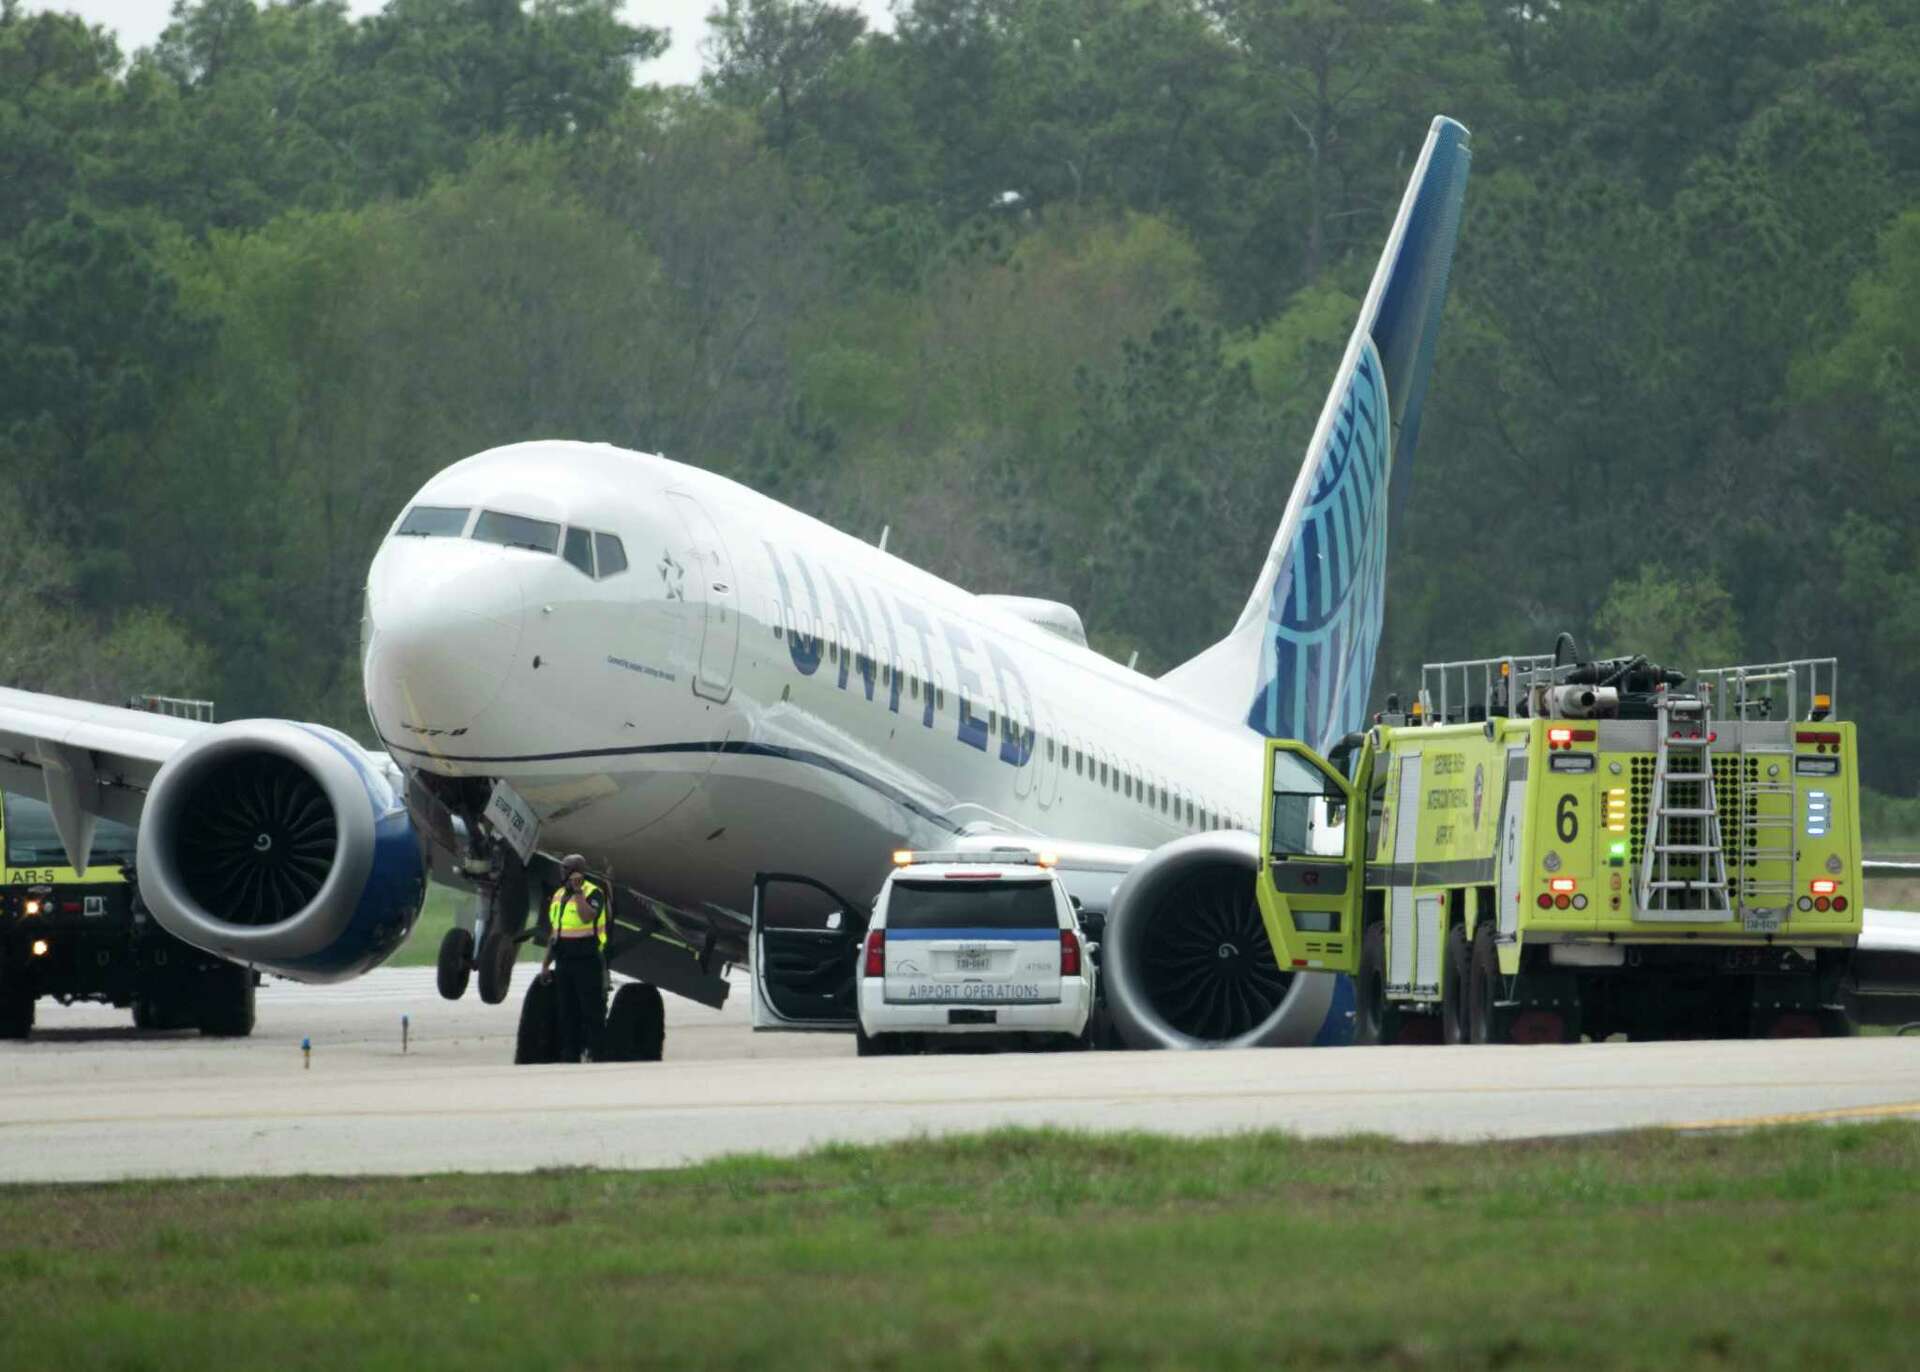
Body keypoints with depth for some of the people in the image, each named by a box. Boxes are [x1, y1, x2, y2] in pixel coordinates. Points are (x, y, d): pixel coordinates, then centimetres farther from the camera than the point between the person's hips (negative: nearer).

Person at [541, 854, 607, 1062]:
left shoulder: (593, 893, -6)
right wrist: (546, 964, 20)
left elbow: (587, 917, -27)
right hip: (564, 962, 7)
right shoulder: (558, 896, 16)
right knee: (567, 1012, 8)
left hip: (587, 961, -7)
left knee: (591, 1010, -6)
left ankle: (595, 1052, -5)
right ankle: (569, 1055, 12)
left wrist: (578, 892, -23)